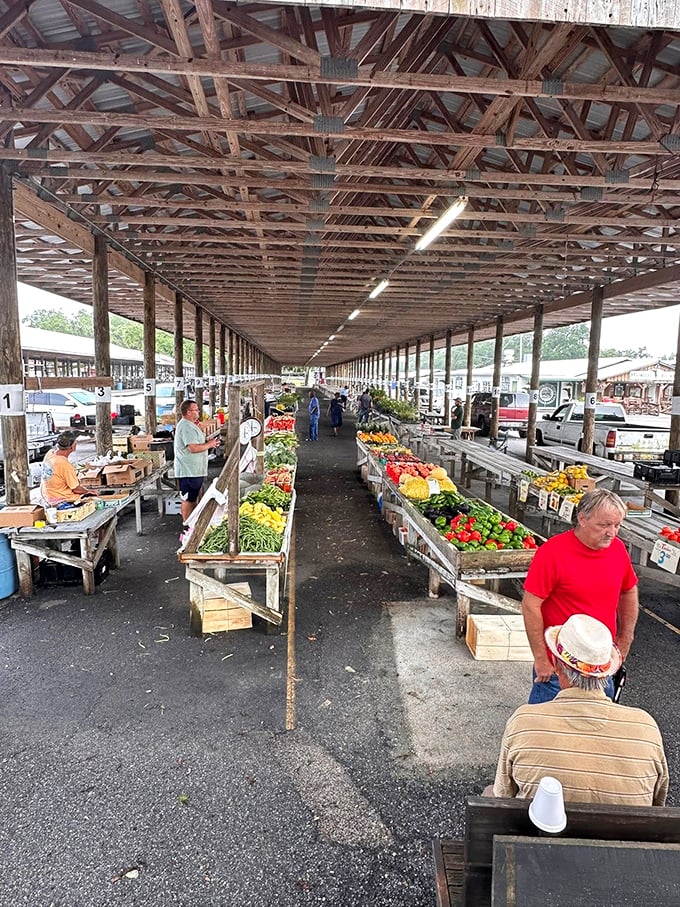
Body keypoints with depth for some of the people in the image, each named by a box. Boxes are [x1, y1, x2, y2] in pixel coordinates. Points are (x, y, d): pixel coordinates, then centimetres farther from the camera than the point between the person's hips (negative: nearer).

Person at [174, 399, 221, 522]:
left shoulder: (190, 425, 17)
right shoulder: (186, 427, -18)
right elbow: (193, 448, -27)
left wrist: (210, 444, 13)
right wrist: (209, 444, -13)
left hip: (194, 470, 11)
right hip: (189, 471, -11)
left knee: (193, 498, 16)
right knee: (188, 500, -3)